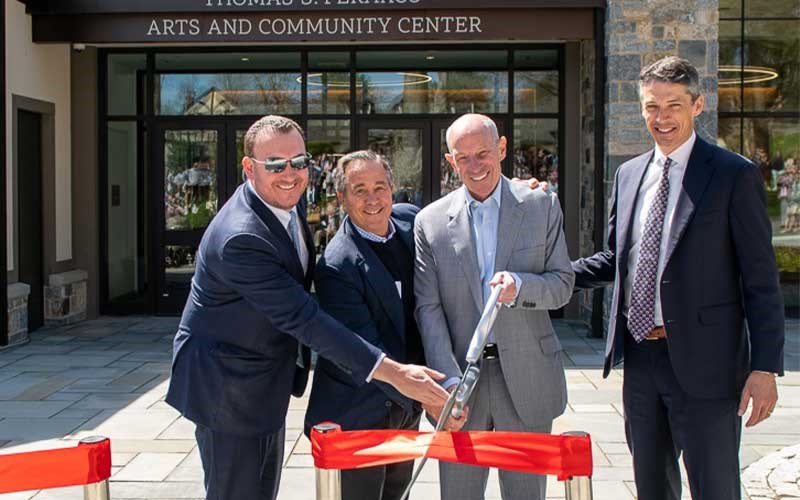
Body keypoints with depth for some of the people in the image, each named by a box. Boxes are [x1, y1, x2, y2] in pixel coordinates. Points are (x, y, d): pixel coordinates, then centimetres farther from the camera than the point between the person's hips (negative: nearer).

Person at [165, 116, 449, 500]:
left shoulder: (287, 201, -1)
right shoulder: (239, 238, -31)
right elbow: (301, 317, -33)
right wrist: (392, 372, -35)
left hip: (267, 382, 9)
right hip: (227, 386, -9)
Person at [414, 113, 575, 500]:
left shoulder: (542, 205, 2)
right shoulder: (431, 221, 2)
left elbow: (563, 284, 1)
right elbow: (428, 308, -2)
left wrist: (519, 285, -21)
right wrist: (449, 380, -14)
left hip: (526, 379, 0)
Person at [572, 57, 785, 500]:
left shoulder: (735, 175, -7)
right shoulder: (628, 174, 10)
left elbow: (760, 280, -9)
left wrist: (765, 367, -14)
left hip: (704, 362, -6)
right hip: (640, 356, 6)